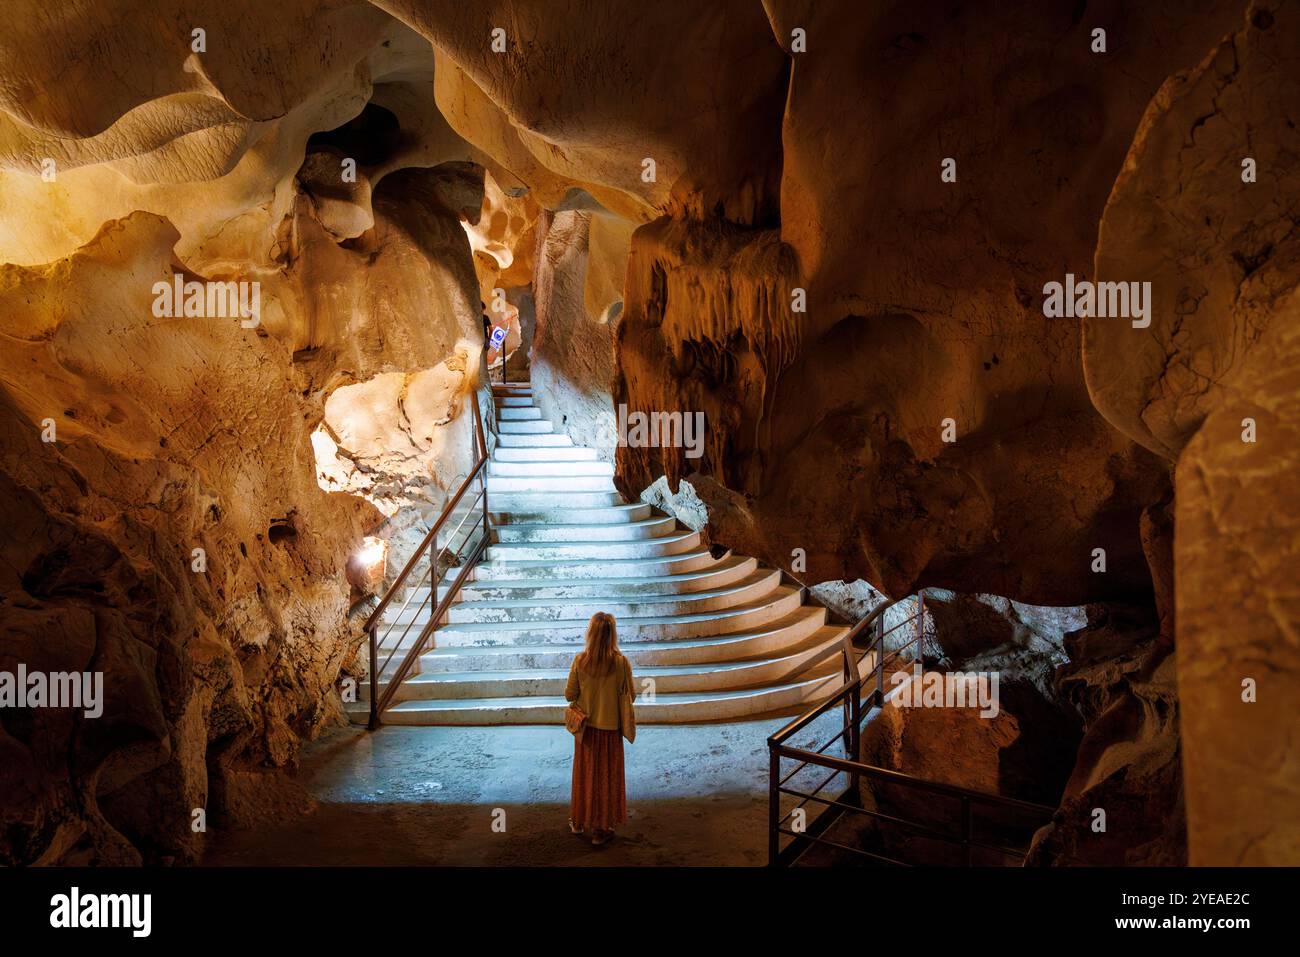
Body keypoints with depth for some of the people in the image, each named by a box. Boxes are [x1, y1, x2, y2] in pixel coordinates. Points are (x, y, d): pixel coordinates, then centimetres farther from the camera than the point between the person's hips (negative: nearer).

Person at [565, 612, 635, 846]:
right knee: (607, 776, 12)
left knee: (584, 774, 19)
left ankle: (579, 821, 33)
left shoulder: (580, 661, -14)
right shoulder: (621, 662, -17)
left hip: (586, 726, 2)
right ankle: (601, 828, 19)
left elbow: (569, 695, -7)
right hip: (610, 727, -1)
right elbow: (629, 695, -8)